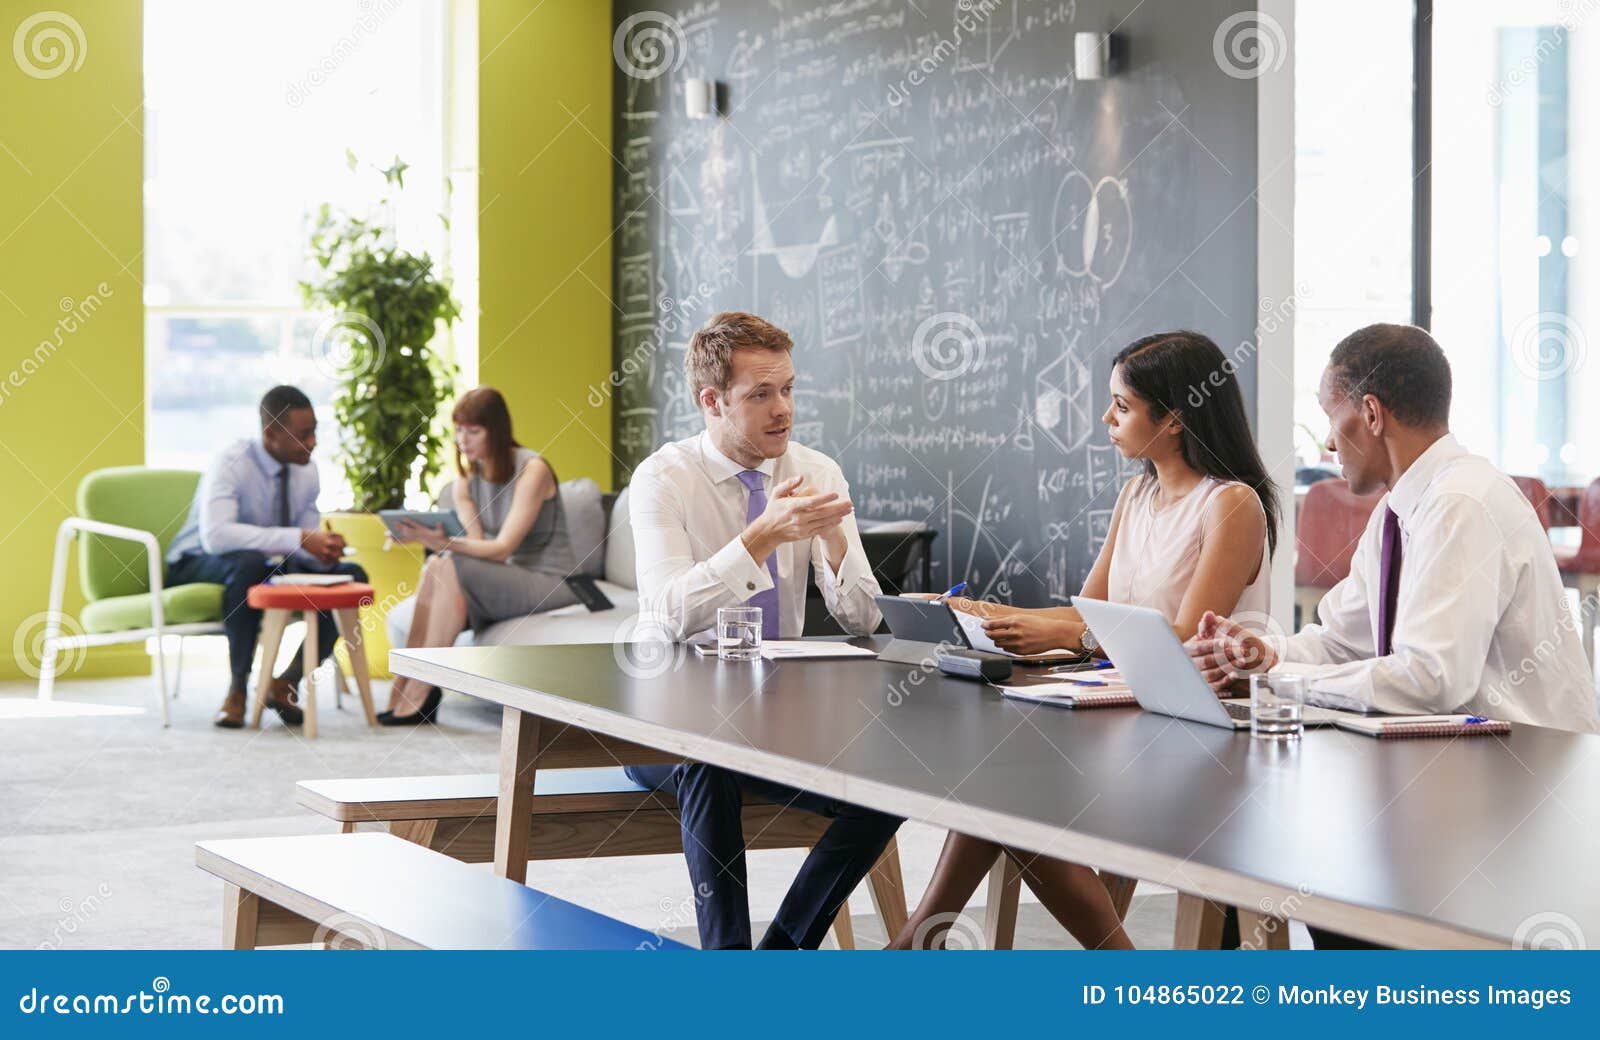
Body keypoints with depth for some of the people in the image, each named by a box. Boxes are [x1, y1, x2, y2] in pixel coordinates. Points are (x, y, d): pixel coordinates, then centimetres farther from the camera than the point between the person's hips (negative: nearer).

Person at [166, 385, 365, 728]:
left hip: (271, 566, 6)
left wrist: (325, 552, -24)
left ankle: (288, 683, -9)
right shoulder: (231, 463, -23)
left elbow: (307, 552, 2)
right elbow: (215, 535, -39)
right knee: (249, 563, -40)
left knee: (351, 575, -13)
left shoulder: (306, 473, -2)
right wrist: (297, 539, -43)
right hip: (197, 567, -6)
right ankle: (237, 687, -25)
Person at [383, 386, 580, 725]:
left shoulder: (531, 469, -13)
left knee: (451, 567, -26)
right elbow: (477, 546, -4)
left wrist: (446, 543, -36)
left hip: (550, 582, -6)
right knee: (435, 566, -20)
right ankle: (403, 693, -25)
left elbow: (503, 548, -20)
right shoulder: (465, 483, 8)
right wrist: (437, 544, -27)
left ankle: (419, 695, -26)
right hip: (504, 580, 6)